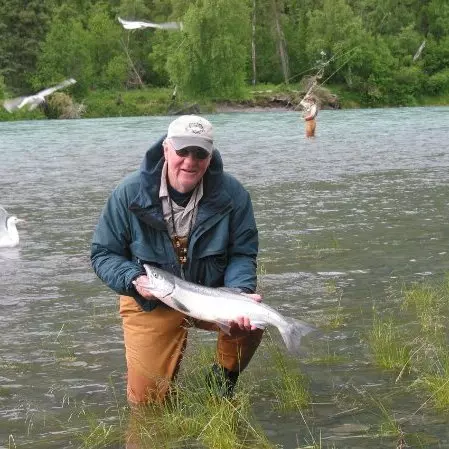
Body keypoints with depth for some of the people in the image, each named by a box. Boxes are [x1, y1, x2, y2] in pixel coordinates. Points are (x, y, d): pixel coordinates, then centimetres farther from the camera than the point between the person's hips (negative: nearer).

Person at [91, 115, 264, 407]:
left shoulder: (232, 194, -13)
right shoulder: (130, 193, -15)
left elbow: (243, 254, -6)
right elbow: (103, 254, -7)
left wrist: (241, 292, -26)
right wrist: (134, 279, -25)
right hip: (151, 303, -1)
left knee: (250, 320, -31)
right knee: (146, 401, -4)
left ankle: (223, 378, 3)